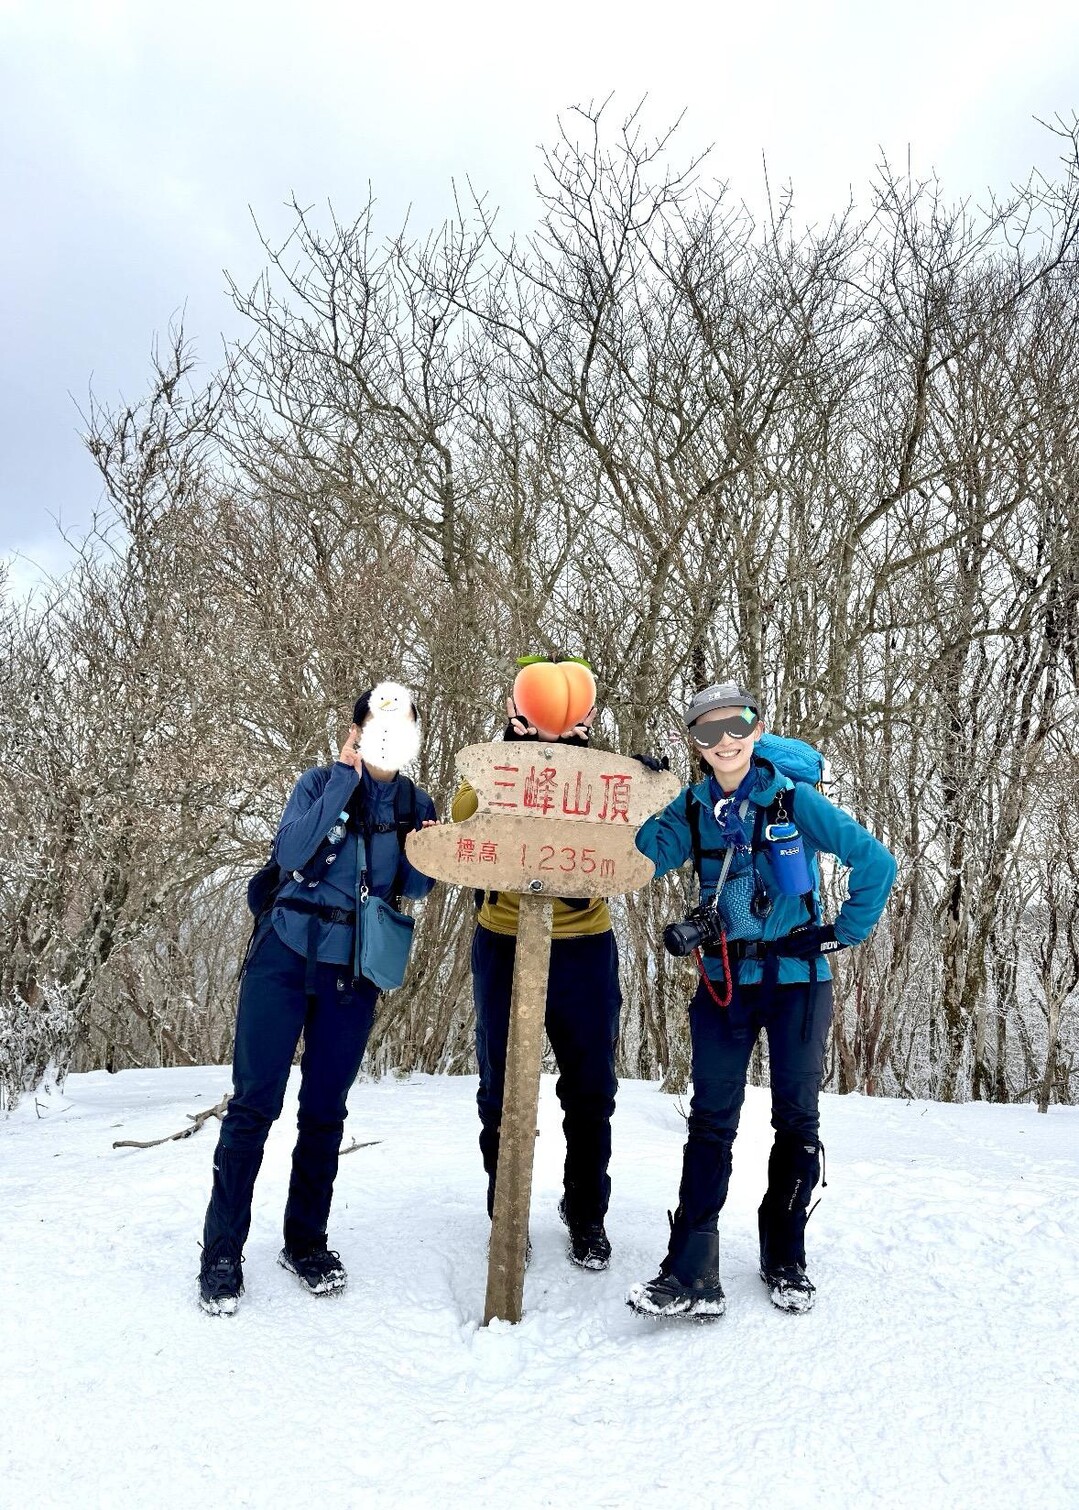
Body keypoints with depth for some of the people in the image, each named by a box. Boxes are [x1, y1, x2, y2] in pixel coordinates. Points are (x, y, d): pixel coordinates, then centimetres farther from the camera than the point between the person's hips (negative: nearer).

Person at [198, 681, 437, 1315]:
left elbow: (413, 888, 4)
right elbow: (293, 857, -20)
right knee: (254, 1103, -3)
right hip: (286, 957, -3)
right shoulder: (320, 782, -4)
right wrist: (343, 782, -19)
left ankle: (306, 1241, 25)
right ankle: (222, 1252, 10)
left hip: (353, 973, 3)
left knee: (325, 1109, 10)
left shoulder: (416, 803, 5)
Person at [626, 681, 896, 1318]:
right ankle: (692, 1275, 2)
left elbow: (876, 863, -5)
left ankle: (787, 1260, 25)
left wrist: (846, 931, -5)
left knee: (797, 1119, 9)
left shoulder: (795, 799, -7)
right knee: (711, 1121, 0)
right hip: (724, 982, 2)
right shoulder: (692, 808, 2)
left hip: (798, 979, -2)